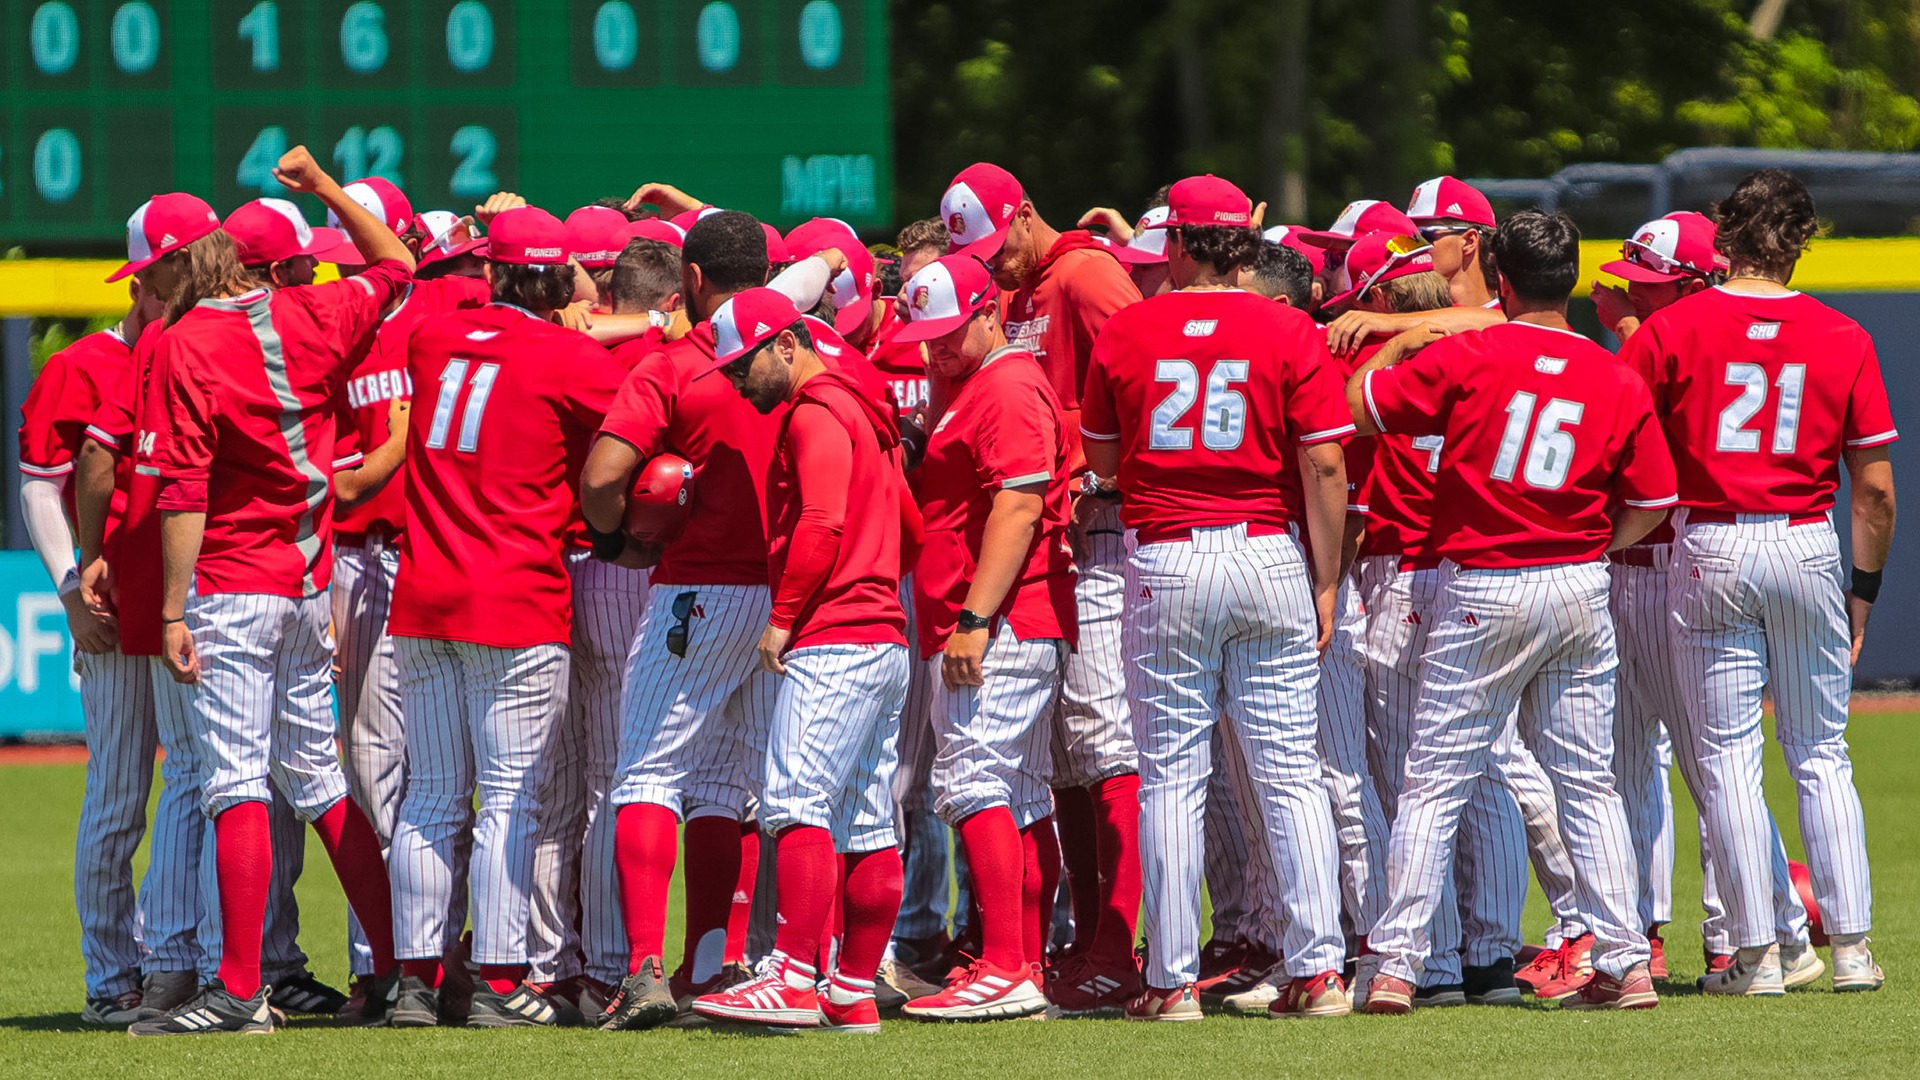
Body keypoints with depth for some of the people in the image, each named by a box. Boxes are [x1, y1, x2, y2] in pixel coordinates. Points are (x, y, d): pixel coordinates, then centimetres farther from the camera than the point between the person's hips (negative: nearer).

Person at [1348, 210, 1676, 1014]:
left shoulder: (1464, 358, -9)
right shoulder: (1618, 381, 1)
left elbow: (1359, 405, -4)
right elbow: (1651, 505, 5)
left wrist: (1397, 344, 12)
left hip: (1482, 591, -3)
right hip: (1581, 588, 3)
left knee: (1434, 782, 1)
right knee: (1589, 782, 11)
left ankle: (1395, 966, -4)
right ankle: (1625, 965, 7)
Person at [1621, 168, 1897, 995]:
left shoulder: (1672, 329, -4)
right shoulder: (1842, 339, 1)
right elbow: (1874, 486, 1)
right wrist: (1864, 587, 12)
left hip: (1709, 551, -2)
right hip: (1806, 548, 2)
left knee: (1727, 756, 2)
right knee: (1821, 754, 10)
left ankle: (1757, 953, -1)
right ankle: (1851, 946, 6)